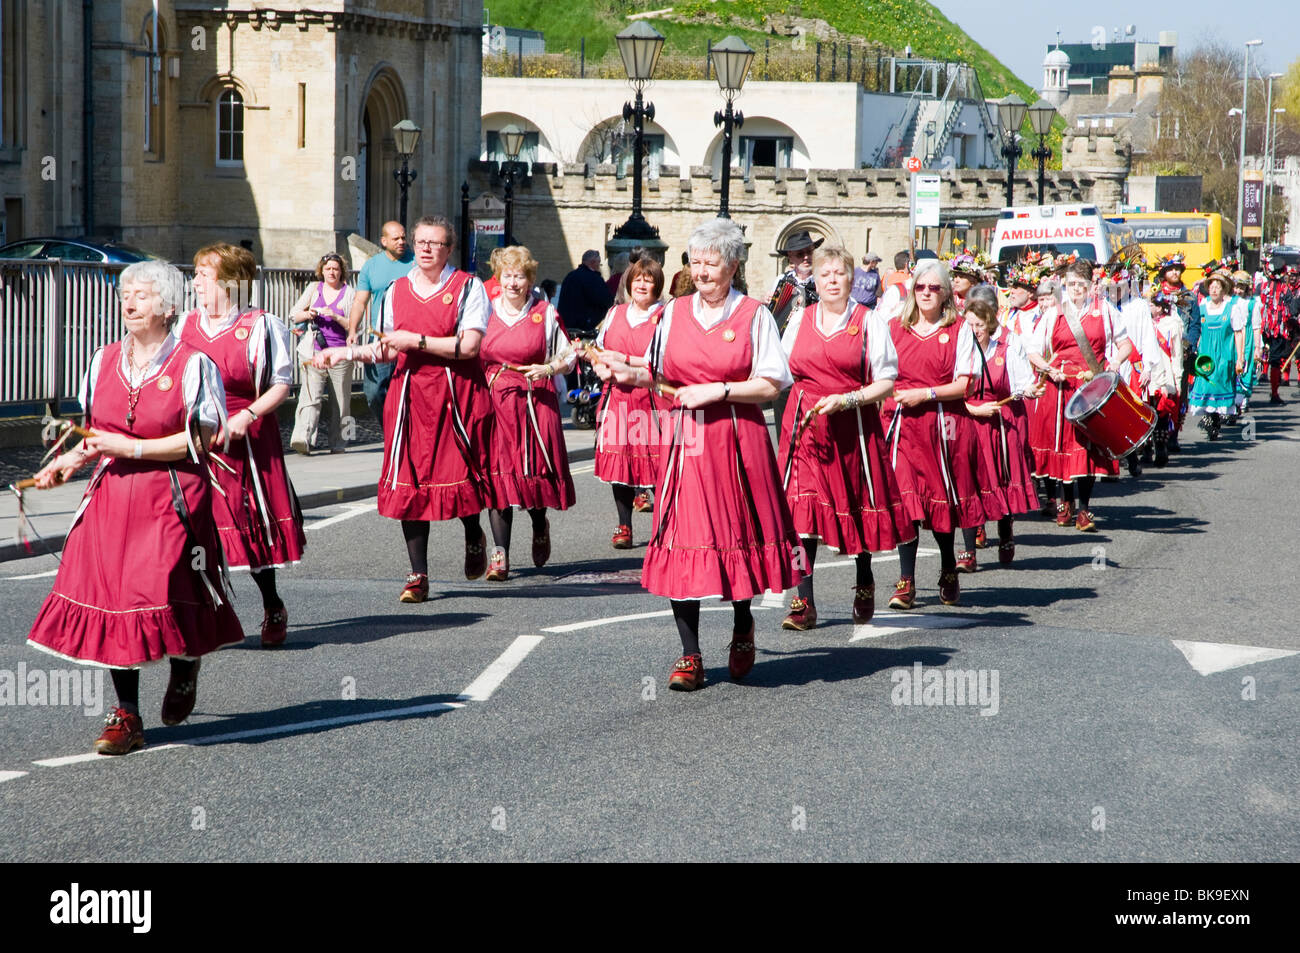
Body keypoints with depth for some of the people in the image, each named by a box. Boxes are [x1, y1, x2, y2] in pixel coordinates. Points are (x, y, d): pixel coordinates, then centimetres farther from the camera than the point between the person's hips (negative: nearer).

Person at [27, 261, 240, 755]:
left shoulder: (191, 365, -6)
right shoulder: (105, 362, 10)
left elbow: (198, 441, -10)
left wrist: (132, 448, -15)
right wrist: (72, 459, 1)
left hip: (172, 497, -5)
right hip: (112, 493, 5)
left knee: (166, 597, -9)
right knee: (111, 596, 0)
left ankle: (185, 665, 27)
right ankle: (126, 715, 8)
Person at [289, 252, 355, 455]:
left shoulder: (349, 293, 7)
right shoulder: (314, 289, 14)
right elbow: (293, 315, 17)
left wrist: (336, 317, -14)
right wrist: (308, 314, -4)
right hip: (314, 352, 0)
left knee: (340, 402, 2)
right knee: (310, 396, -15)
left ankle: (337, 444, 12)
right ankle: (303, 438, -29)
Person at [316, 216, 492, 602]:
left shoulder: (467, 287, -1)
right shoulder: (397, 290, 13)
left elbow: (469, 346, -12)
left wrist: (417, 341, -14)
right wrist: (346, 353, 7)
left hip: (457, 392, -3)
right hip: (410, 393, 3)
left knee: (461, 471, 0)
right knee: (409, 481, -2)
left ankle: (474, 536, 34)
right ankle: (418, 575, 2)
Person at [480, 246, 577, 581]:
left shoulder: (545, 313, 3)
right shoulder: (486, 311, 8)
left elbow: (569, 356, 8)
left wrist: (547, 369, -10)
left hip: (534, 401, -1)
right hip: (494, 401, 1)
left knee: (533, 471, 1)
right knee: (497, 474, -6)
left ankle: (540, 527, 34)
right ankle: (500, 554, -5)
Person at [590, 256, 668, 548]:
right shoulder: (615, 314, 16)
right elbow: (598, 349, 22)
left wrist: (625, 360, -16)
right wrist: (602, 367, 0)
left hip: (652, 398, -5)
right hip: (618, 396, 5)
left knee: (655, 460, -6)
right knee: (619, 458, 3)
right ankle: (623, 526, 11)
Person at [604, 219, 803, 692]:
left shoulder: (754, 315, 0)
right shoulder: (674, 312, 10)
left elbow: (771, 385, -5)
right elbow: (662, 375, 17)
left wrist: (718, 391, -13)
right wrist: (634, 375, -2)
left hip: (737, 437, -2)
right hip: (685, 439, 2)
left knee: (738, 531, 5)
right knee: (685, 538, -3)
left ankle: (743, 626, 33)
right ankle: (690, 655, 2)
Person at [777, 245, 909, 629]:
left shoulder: (869, 322, -1)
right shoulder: (799, 319, 11)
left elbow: (886, 384, -4)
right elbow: (783, 373, 21)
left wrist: (845, 400, -16)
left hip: (853, 428, -2)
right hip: (805, 424, 2)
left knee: (856, 507, 9)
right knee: (802, 508, -9)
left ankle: (864, 584, 34)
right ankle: (804, 601, -8)